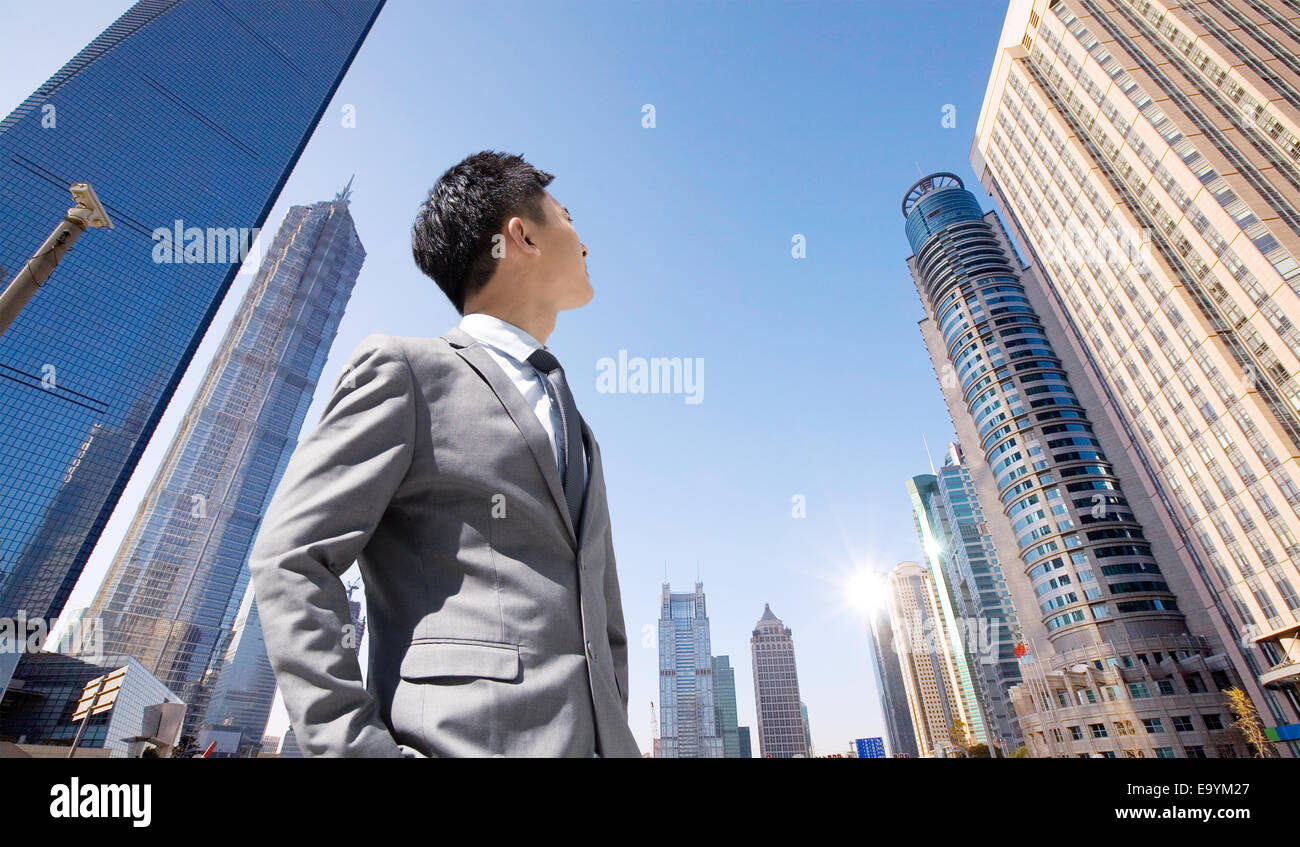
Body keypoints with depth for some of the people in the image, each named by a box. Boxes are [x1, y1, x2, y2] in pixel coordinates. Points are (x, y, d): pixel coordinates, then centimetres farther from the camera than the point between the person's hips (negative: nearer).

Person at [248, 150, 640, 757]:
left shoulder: (577, 433, 18)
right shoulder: (402, 368, -1)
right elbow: (290, 559, -7)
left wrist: (615, 735, 13)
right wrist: (355, 744, -13)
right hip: (464, 736, -5)